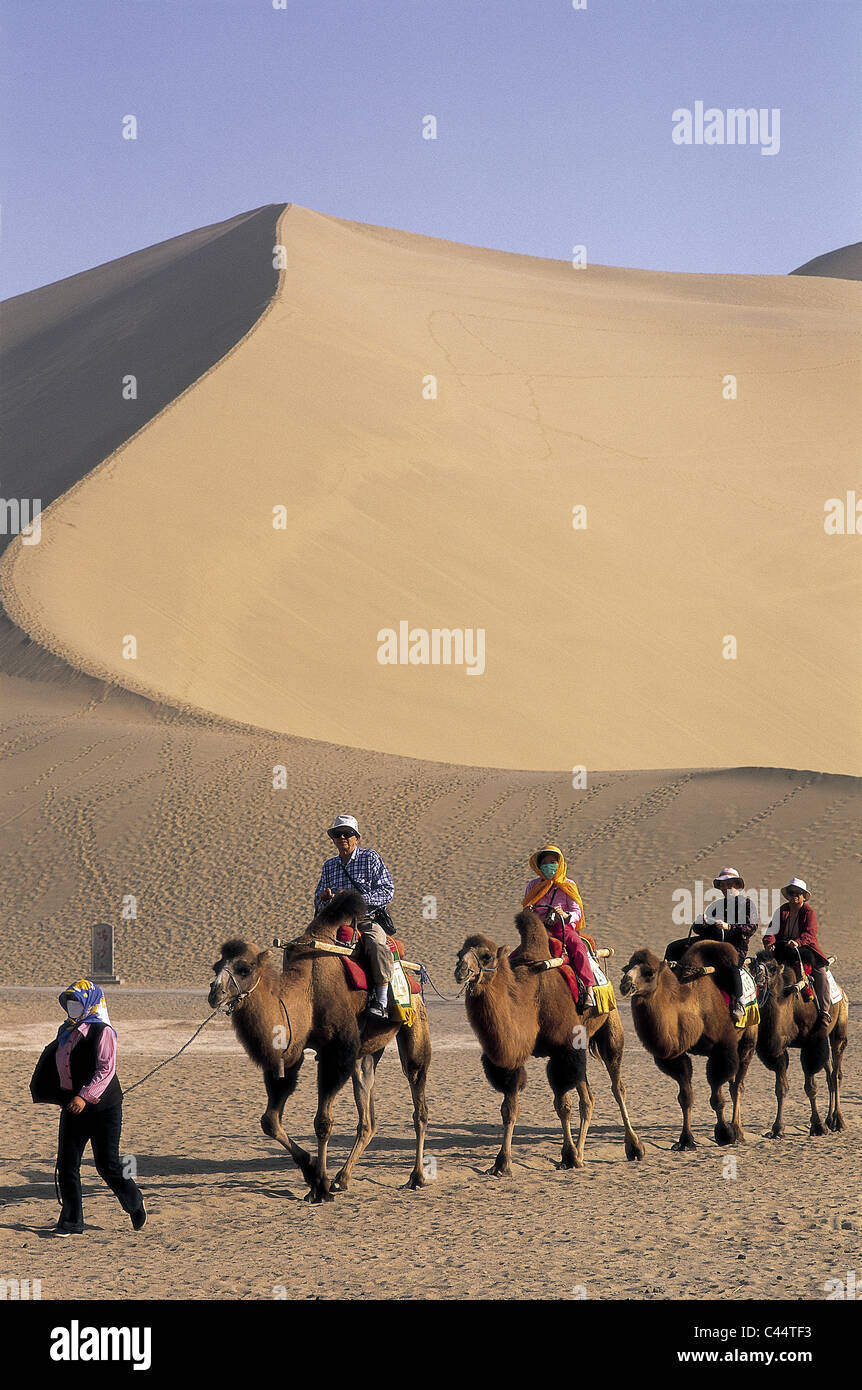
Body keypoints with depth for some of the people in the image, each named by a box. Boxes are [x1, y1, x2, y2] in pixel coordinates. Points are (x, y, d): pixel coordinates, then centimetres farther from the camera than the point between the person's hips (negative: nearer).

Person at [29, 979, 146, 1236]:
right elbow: (55, 1067, 22)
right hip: (72, 1107, 7)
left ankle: (134, 1203, 22)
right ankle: (71, 1222, 8)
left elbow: (106, 1069, -20)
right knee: (67, 1165, 1)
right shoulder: (66, 1032, 12)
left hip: (103, 1108, -7)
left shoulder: (101, 1032, -11)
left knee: (107, 1165, -3)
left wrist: (85, 1096, -29)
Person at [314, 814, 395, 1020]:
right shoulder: (329, 866, 17)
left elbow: (387, 891, -4)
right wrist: (323, 897, -6)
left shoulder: (371, 858, 5)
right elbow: (318, 903, 19)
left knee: (377, 945, -35)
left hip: (367, 920, -4)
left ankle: (381, 1002, -33)